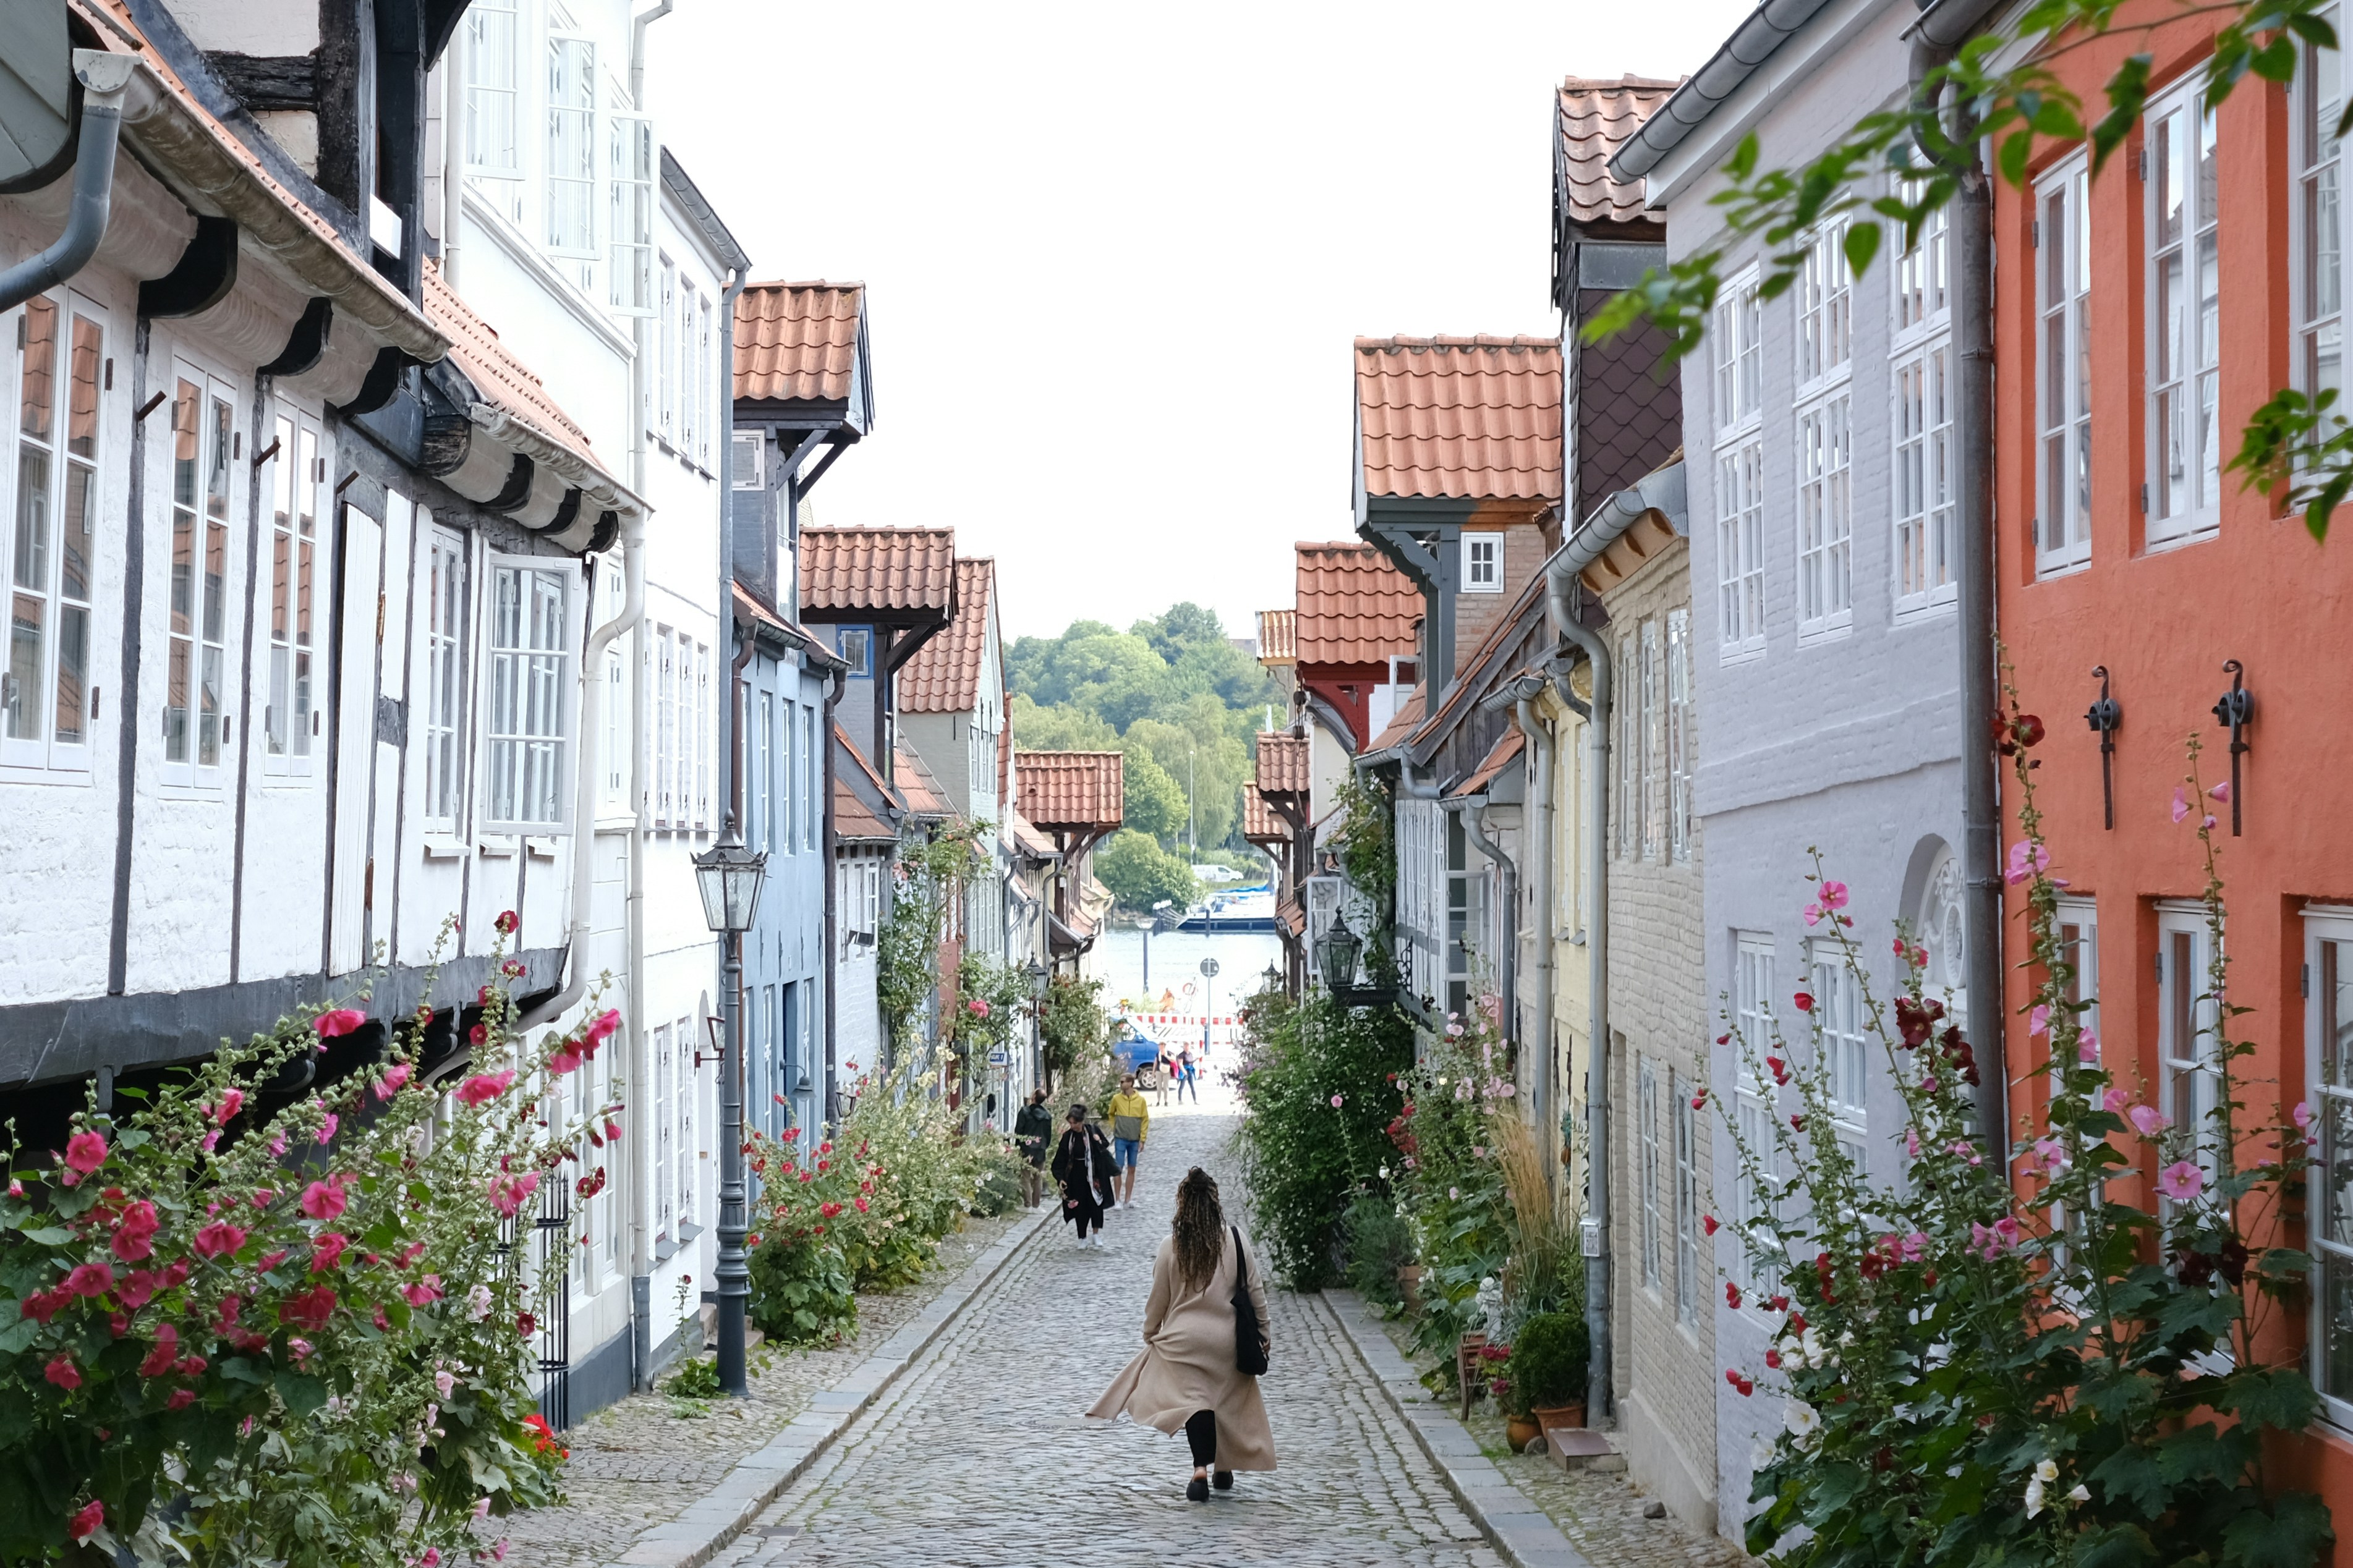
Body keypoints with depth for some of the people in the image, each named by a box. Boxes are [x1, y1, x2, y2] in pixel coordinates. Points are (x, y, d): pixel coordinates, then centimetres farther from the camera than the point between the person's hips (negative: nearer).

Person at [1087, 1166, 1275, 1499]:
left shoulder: (1171, 1246, -7)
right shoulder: (1235, 1241, -4)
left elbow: (1158, 1298, 1)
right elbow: (1256, 1292, 1)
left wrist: (1150, 1334, 17)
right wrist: (1263, 1333, 12)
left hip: (1184, 1337, -2)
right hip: (1226, 1338, 2)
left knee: (1193, 1397, -4)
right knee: (1226, 1401, 17)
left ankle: (1202, 1468, -25)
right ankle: (1223, 1469, 27)